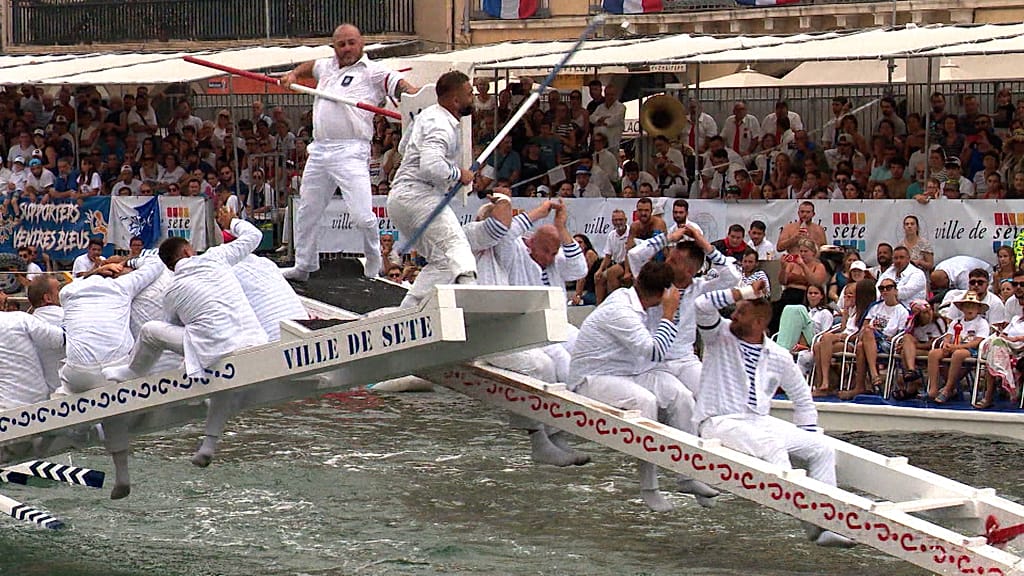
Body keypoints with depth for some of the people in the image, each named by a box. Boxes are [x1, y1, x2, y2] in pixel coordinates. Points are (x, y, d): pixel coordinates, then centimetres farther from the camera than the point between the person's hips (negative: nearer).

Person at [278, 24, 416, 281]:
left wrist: (411, 93, -39)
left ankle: (373, 266, 9)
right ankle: (303, 265, 29)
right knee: (307, 212, 15)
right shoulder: (327, 66, 18)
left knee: (362, 215, -14)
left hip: (351, 151, -7)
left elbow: (399, 83, -18)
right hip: (319, 151, 7)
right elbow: (310, 66, 41)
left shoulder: (373, 71, -2)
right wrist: (293, 75, 24)